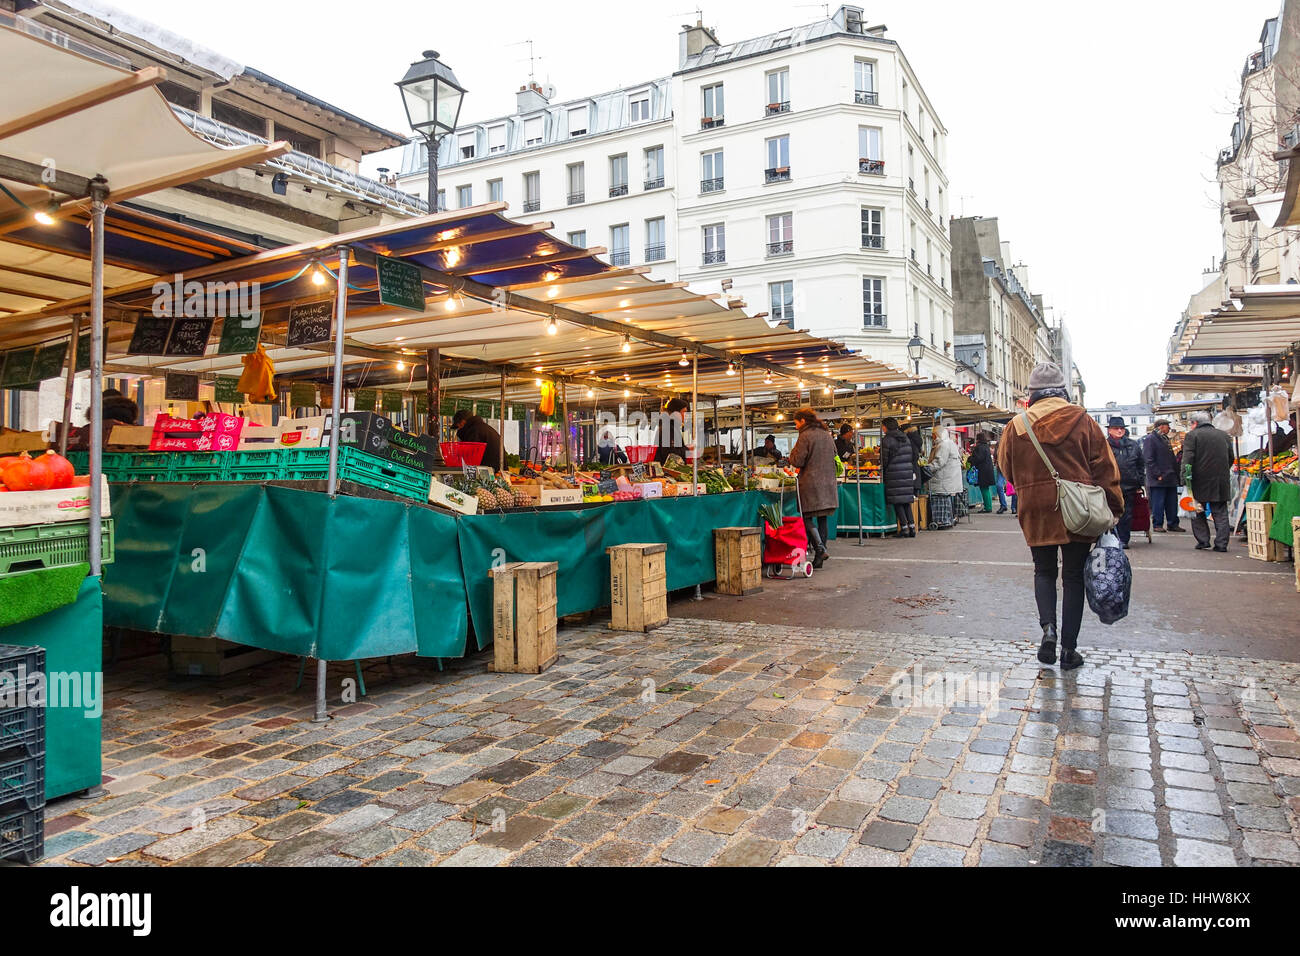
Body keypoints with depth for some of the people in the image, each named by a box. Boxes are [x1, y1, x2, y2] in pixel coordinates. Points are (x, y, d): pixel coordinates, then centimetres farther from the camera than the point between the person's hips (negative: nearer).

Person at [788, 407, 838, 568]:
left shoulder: (805, 436, -10)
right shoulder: (827, 435, 13)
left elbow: (797, 461, -13)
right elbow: (834, 457, 22)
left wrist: (793, 451, 6)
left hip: (810, 484, -7)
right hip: (828, 482, 7)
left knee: (807, 517, 0)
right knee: (823, 518, 8)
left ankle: (820, 548, -16)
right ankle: (819, 558, 10)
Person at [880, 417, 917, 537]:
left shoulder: (887, 440, -8)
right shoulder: (906, 438, 12)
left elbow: (884, 459, -7)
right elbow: (912, 456, 15)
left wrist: (882, 472, 8)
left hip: (894, 475, -6)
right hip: (907, 473, 6)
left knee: (897, 502, -1)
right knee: (907, 501, 11)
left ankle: (904, 528, -3)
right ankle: (912, 528, 8)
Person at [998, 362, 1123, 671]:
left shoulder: (1016, 426, -2)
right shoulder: (1082, 421, -3)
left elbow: (1006, 469, 7)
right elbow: (1105, 468, -2)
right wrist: (1113, 508, 5)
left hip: (1036, 513, 0)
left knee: (1044, 572, 18)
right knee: (1073, 576, 9)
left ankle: (1048, 627, -4)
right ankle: (1069, 649, 11)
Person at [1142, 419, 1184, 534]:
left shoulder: (1165, 439, 19)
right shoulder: (1150, 439, -8)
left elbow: (1171, 458, 25)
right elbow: (1148, 460, -15)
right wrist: (1158, 475, -18)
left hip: (1171, 479, 8)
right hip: (1158, 480, -8)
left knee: (1172, 503, 10)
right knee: (1158, 504, -4)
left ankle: (1173, 524, 17)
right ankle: (1157, 525, 3)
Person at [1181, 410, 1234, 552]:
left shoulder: (1192, 435, -3)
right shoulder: (1224, 435, 12)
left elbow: (1187, 458, -14)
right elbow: (1231, 458, 17)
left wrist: (1186, 477, -15)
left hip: (1200, 482, -4)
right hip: (1221, 481, 4)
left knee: (1197, 512, 8)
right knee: (1220, 512, 6)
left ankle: (1203, 540, 5)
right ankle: (1221, 543, 2)